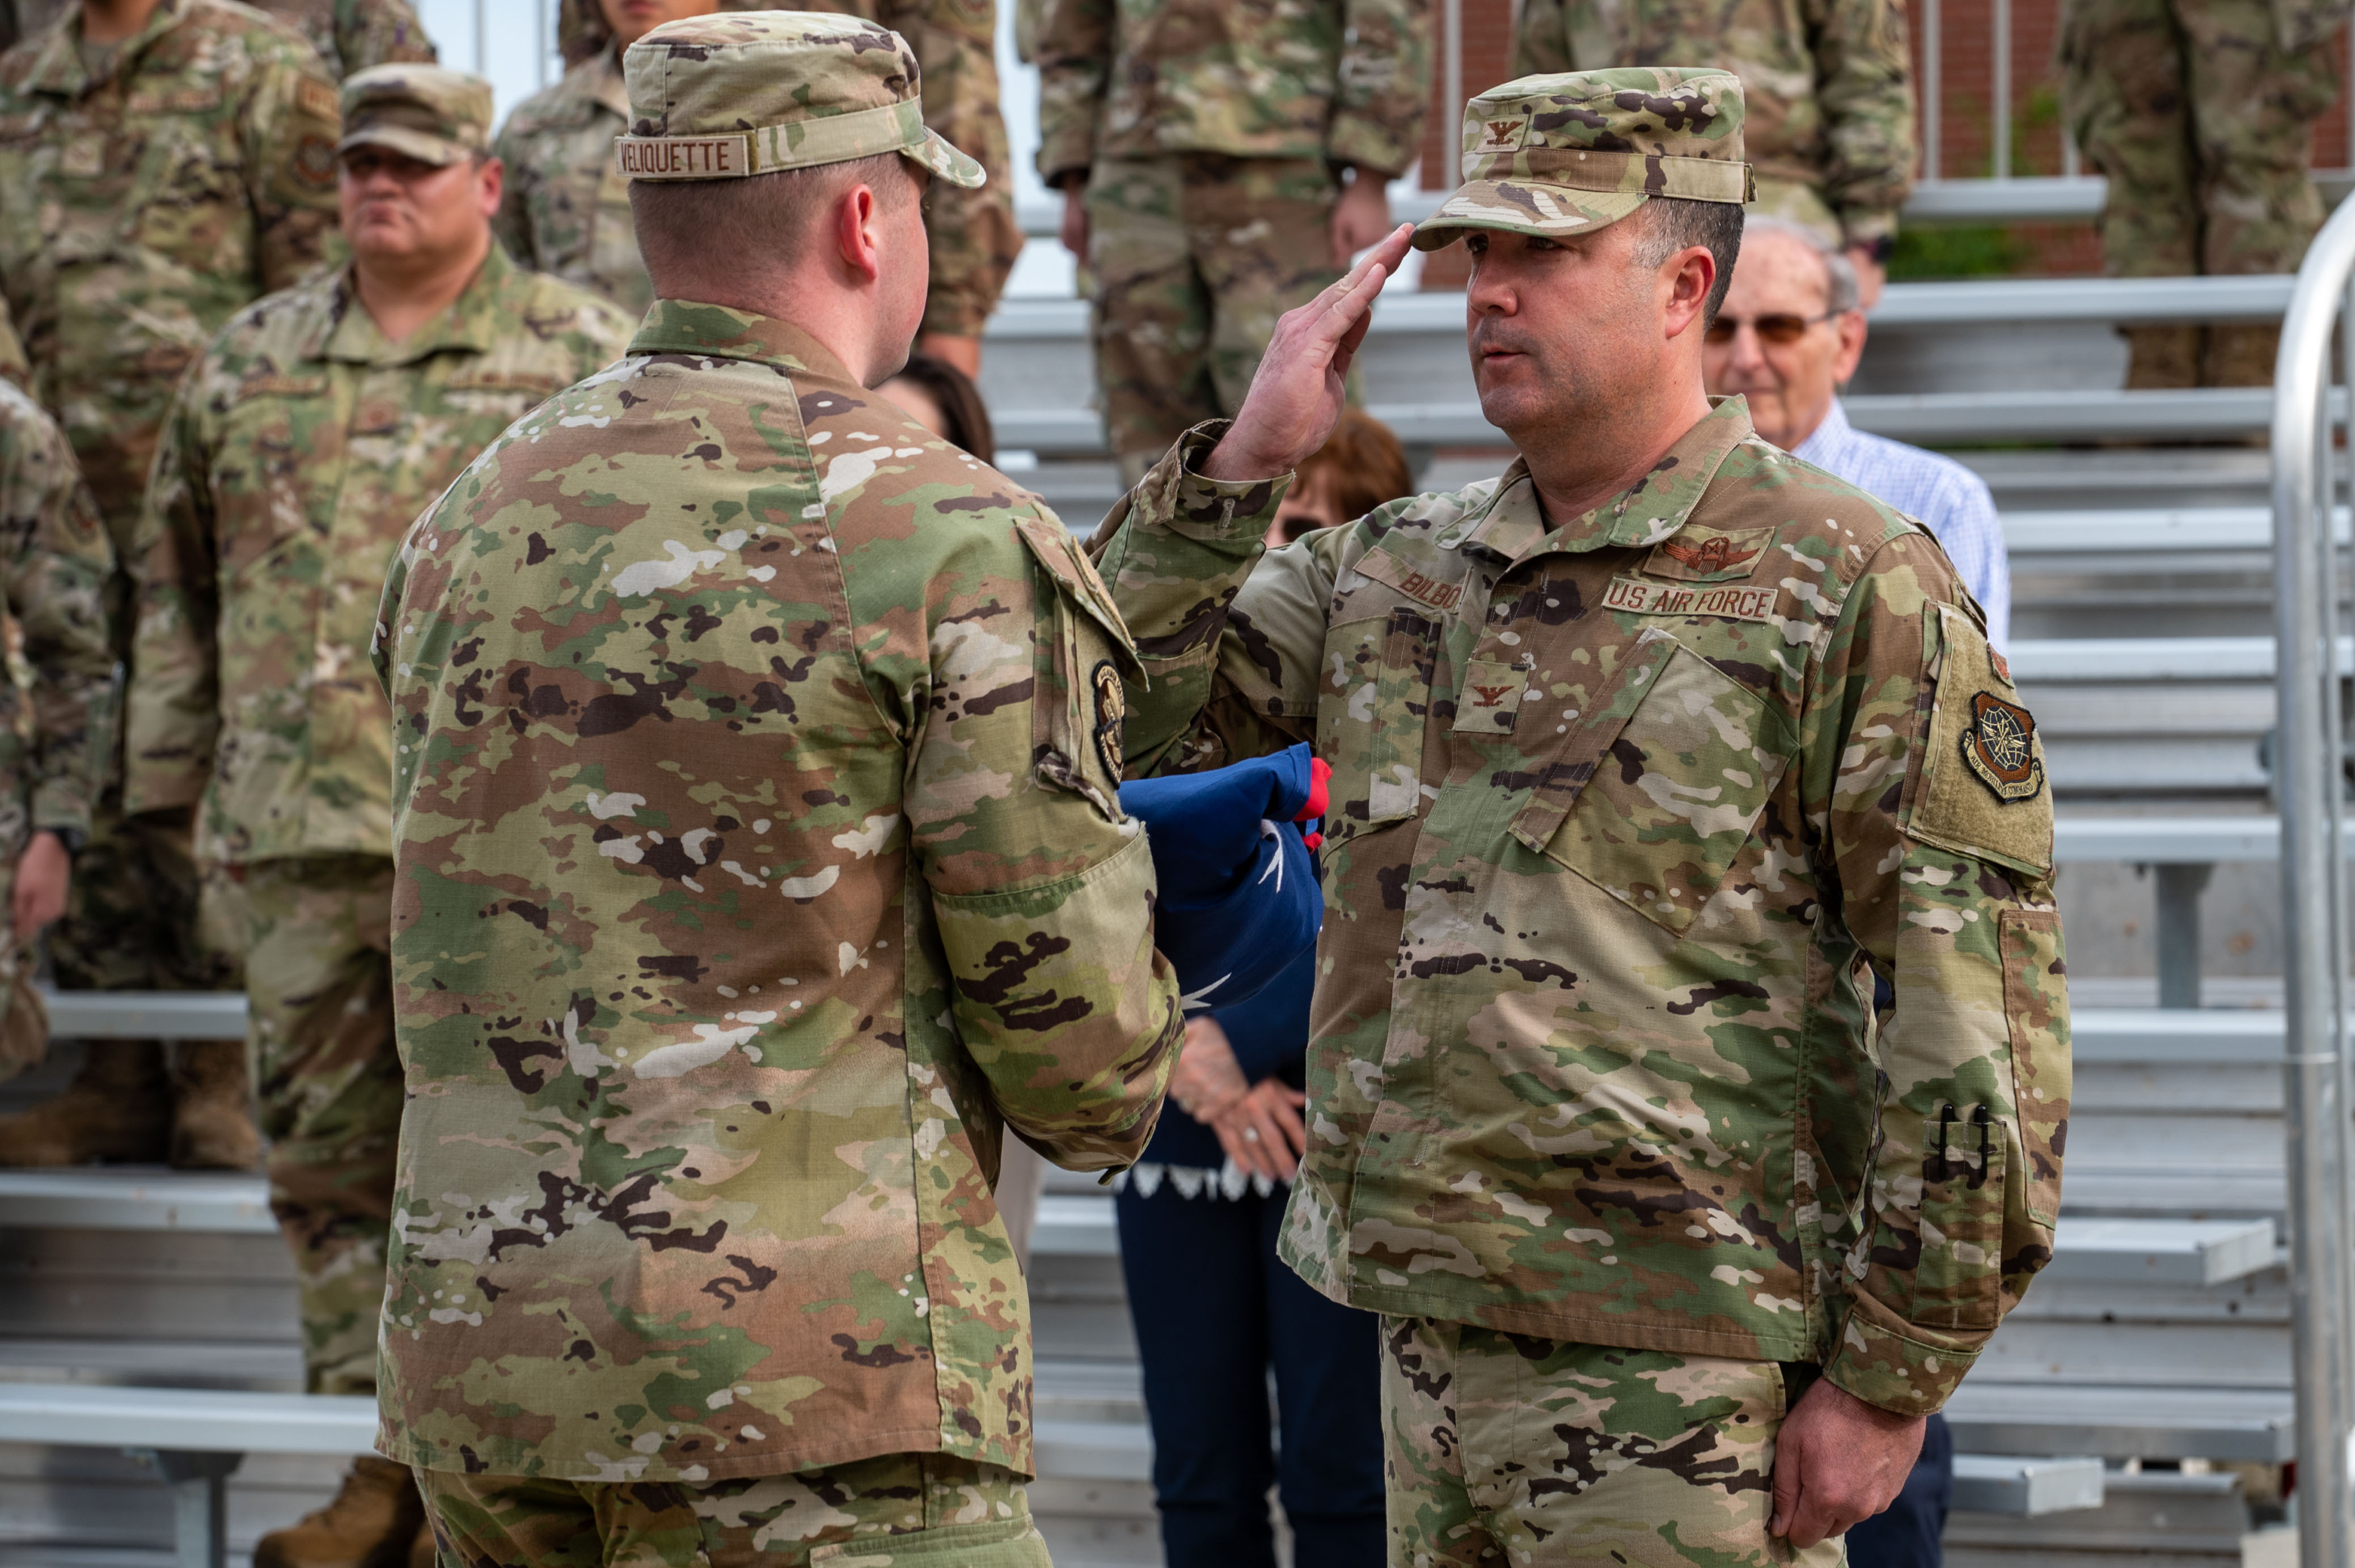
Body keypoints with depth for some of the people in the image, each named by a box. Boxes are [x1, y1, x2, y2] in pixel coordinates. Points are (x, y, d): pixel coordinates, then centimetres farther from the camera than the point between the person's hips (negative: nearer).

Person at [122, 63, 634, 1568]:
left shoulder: (582, 355, 1)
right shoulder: (253, 360, 13)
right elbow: (181, 576, 19)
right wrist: (176, 771, 15)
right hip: (299, 826, 5)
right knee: (327, 1146, 6)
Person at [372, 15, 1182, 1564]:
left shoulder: (469, 527, 10)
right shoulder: (951, 542, -9)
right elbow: (1073, 1008, -8)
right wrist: (1113, 1101, 16)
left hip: (484, 1363, 7)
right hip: (816, 1381, -7)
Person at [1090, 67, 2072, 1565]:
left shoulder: (1852, 588, -7)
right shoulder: (1394, 570, 14)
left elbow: (1982, 1028, -10)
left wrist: (1888, 1385, -13)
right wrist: (1247, 455, -1)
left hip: (1685, 1371, -7)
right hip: (1437, 1322, 7)